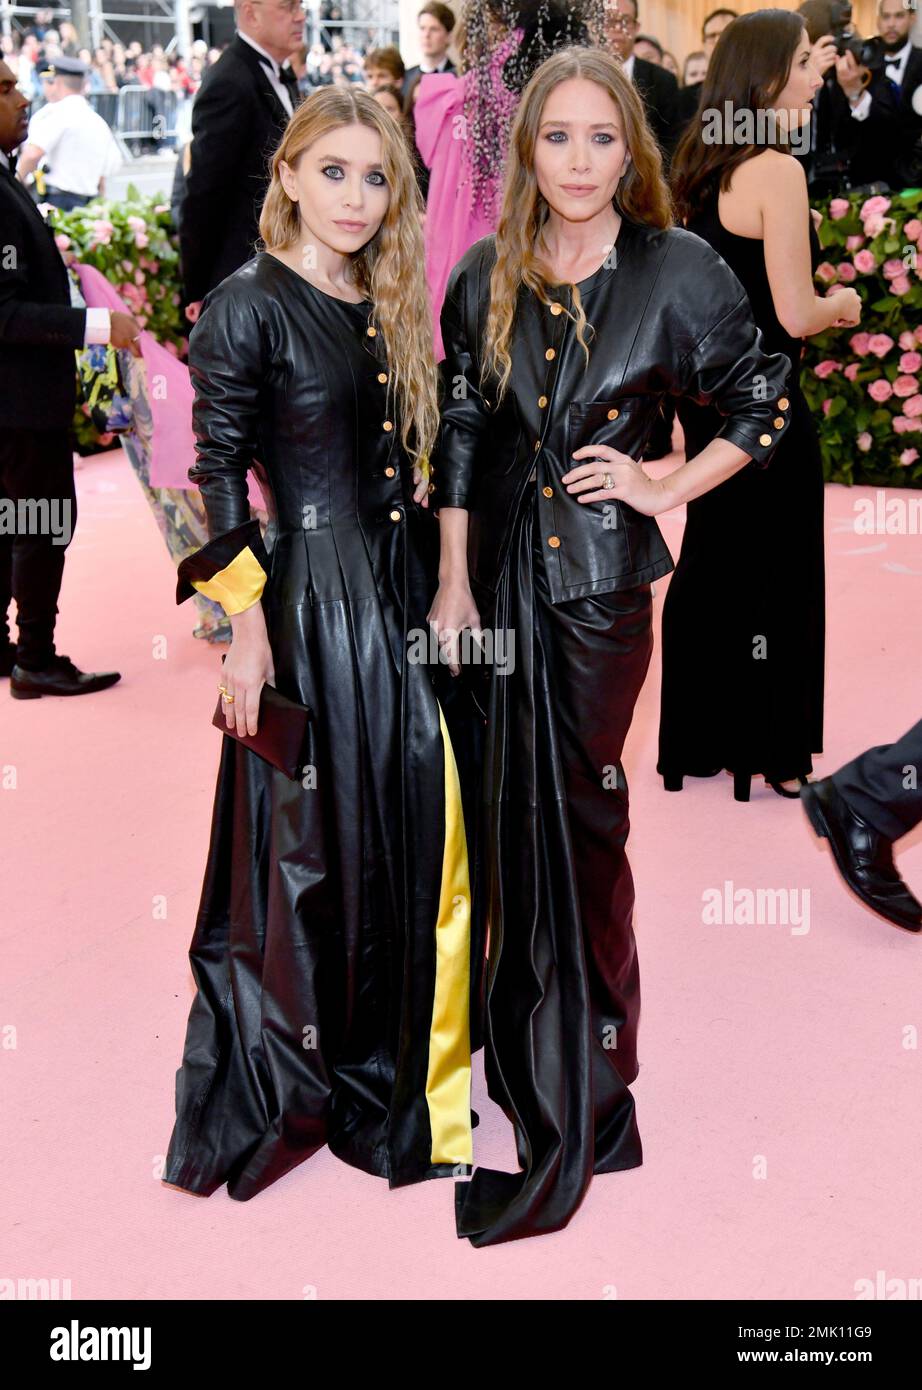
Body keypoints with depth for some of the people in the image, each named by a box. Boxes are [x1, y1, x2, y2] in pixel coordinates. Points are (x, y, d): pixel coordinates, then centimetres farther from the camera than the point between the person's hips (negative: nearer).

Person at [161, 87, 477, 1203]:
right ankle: (274, 1098, 20)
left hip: (398, 605, 7)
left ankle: (392, 1082, 28)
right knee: (305, 848, 1)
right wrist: (243, 621, -16)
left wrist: (438, 597, 14)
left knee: (416, 843, 10)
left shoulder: (387, 311, 14)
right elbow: (216, 472, -11)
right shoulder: (248, 306, -7)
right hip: (307, 600, -7)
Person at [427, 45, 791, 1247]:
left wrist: (663, 489, -4)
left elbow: (763, 403, 4)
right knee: (510, 803, 12)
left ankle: (590, 1074, 21)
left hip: (603, 575, -3)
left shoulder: (677, 270, -5)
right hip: (501, 572, 3)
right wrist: (453, 586, 1)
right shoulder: (486, 277, 3)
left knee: (582, 808, 4)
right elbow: (458, 435, 5)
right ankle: (519, 1038, 31)